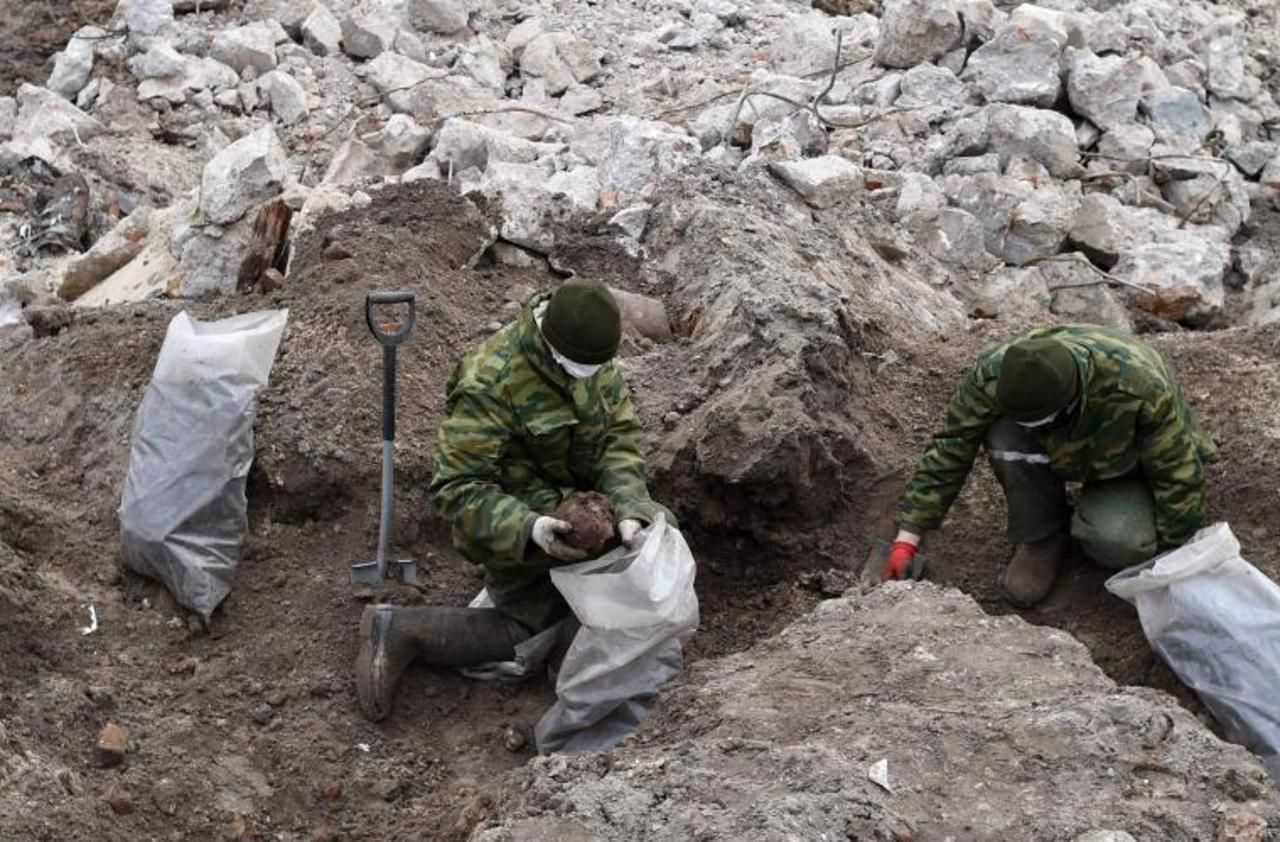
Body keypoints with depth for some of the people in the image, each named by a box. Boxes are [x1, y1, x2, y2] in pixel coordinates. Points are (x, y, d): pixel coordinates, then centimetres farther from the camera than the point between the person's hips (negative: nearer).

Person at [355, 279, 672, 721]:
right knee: (532, 636, -7)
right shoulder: (489, 386, -33)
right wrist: (527, 528, -44)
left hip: (575, 495, 7)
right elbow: (454, 488, -31)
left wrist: (628, 510, -29)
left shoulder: (593, 355, -12)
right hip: (515, 520, -7)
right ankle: (398, 630, 0)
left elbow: (619, 436, -11)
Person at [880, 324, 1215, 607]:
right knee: (1007, 439, -31)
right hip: (1062, 454, 3)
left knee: (1118, 544, -34)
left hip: (1129, 466, -3)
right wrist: (907, 540, -23)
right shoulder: (993, 374, -32)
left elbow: (1177, 476, -26)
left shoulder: (1141, 388, -41)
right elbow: (949, 450, -22)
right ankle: (1040, 537, -7)